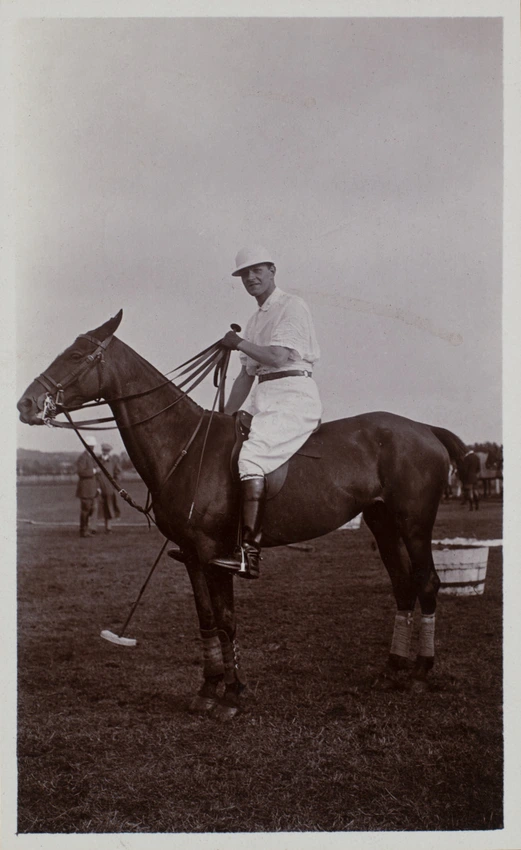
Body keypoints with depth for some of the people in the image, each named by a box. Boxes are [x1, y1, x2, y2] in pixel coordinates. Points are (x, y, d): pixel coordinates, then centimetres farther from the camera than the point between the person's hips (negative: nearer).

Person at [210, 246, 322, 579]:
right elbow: (246, 375, 21)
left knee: (251, 455, -28)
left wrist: (238, 342, -4)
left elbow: (277, 357, -16)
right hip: (266, 399, 10)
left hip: (293, 395, -10)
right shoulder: (257, 318, 23)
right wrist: (224, 417, 15)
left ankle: (250, 552, -33)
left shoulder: (292, 306, -3)